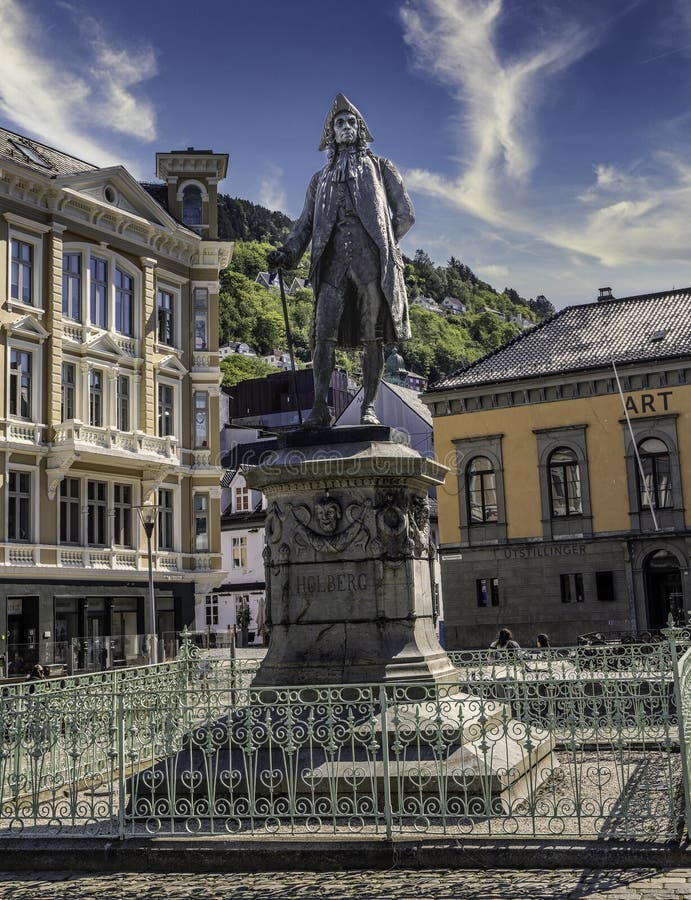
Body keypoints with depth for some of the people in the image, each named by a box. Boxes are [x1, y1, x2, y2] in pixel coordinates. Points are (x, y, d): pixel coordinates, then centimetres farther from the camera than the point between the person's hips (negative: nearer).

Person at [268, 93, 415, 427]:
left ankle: (368, 407, -2)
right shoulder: (321, 178, 25)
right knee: (324, 332, -11)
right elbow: (306, 223, 17)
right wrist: (288, 251, 0)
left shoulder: (379, 168, 19)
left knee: (372, 337, -5)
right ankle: (320, 406, -12)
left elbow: (405, 215, 15)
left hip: (370, 259, -2)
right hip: (334, 260, 2)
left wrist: (382, 244, 6)